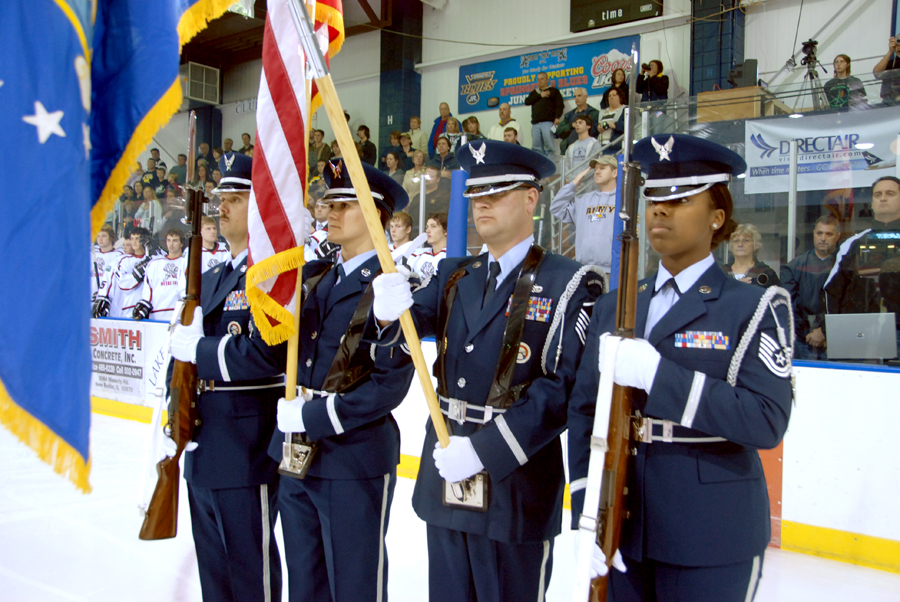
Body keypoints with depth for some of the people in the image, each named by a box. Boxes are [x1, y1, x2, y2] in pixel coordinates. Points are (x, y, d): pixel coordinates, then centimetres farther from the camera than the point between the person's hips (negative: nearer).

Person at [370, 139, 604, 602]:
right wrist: (391, 309, -30)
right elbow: (420, 317, -6)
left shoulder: (569, 285, -9)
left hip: (516, 487, -5)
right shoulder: (454, 275, 11)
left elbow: (563, 386, -17)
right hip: (444, 477, 5)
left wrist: (485, 449, -21)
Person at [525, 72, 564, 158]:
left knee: (548, 144, -14)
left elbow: (560, 105, 2)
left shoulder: (553, 91, 13)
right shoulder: (534, 92, 27)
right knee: (536, 147, -2)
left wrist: (557, 117, -11)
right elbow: (527, 101, 9)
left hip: (548, 122, -4)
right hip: (535, 123, 4)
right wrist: (540, 95, 2)